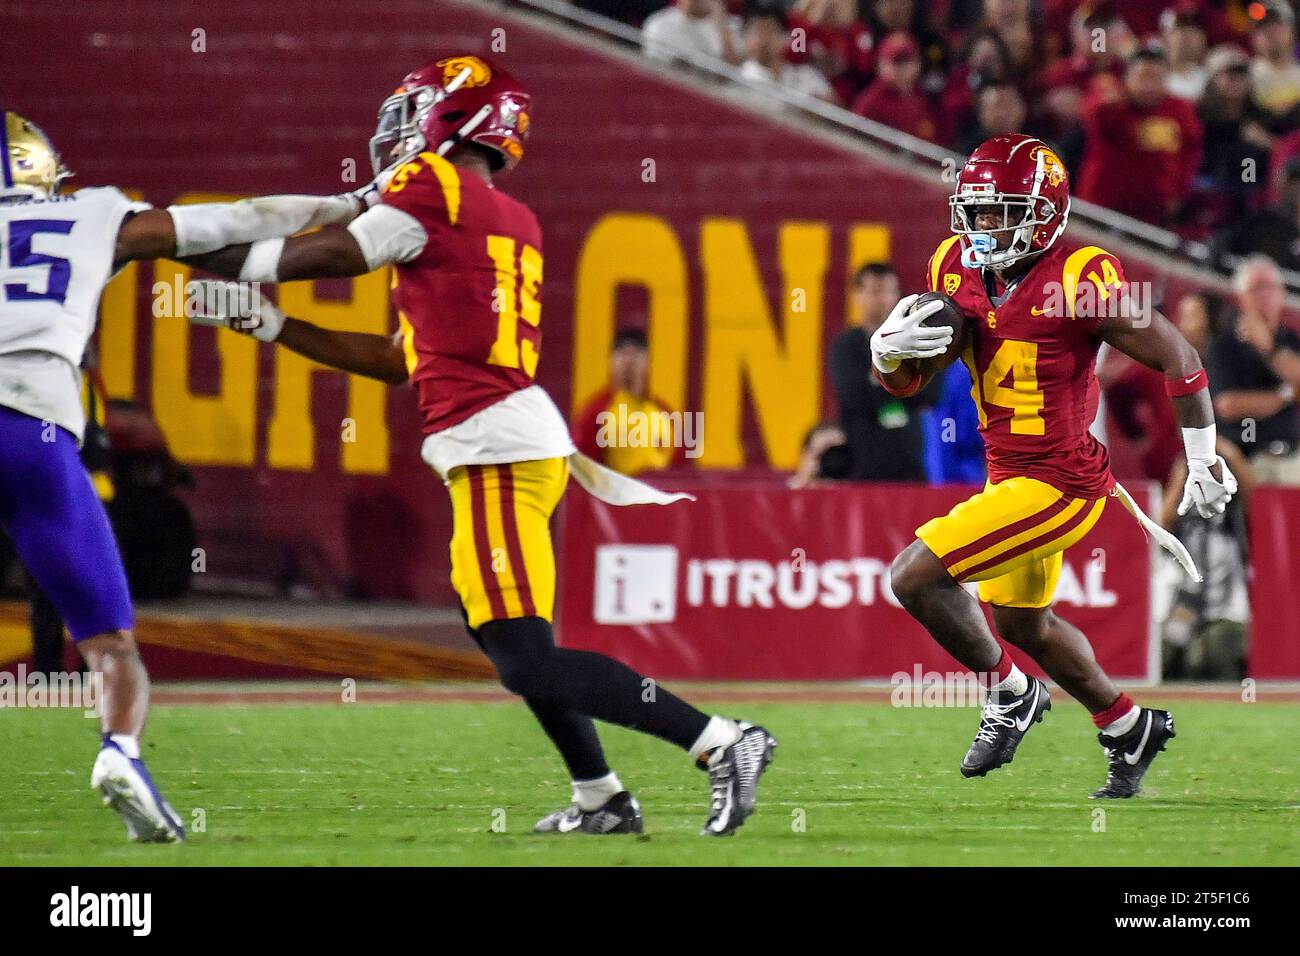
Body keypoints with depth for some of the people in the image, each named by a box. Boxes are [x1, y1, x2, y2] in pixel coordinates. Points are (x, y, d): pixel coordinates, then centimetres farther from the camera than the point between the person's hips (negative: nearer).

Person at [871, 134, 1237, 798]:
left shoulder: (1079, 282, -22)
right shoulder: (956, 271, -1)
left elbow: (1178, 359, -14)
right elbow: (906, 382, 5)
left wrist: (1204, 467, -6)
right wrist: (889, 349, -19)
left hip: (1060, 486, -9)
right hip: (1007, 475, 9)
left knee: (915, 576, -16)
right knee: (1023, 624, 26)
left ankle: (1009, 694, 6)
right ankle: (1130, 730, 46)